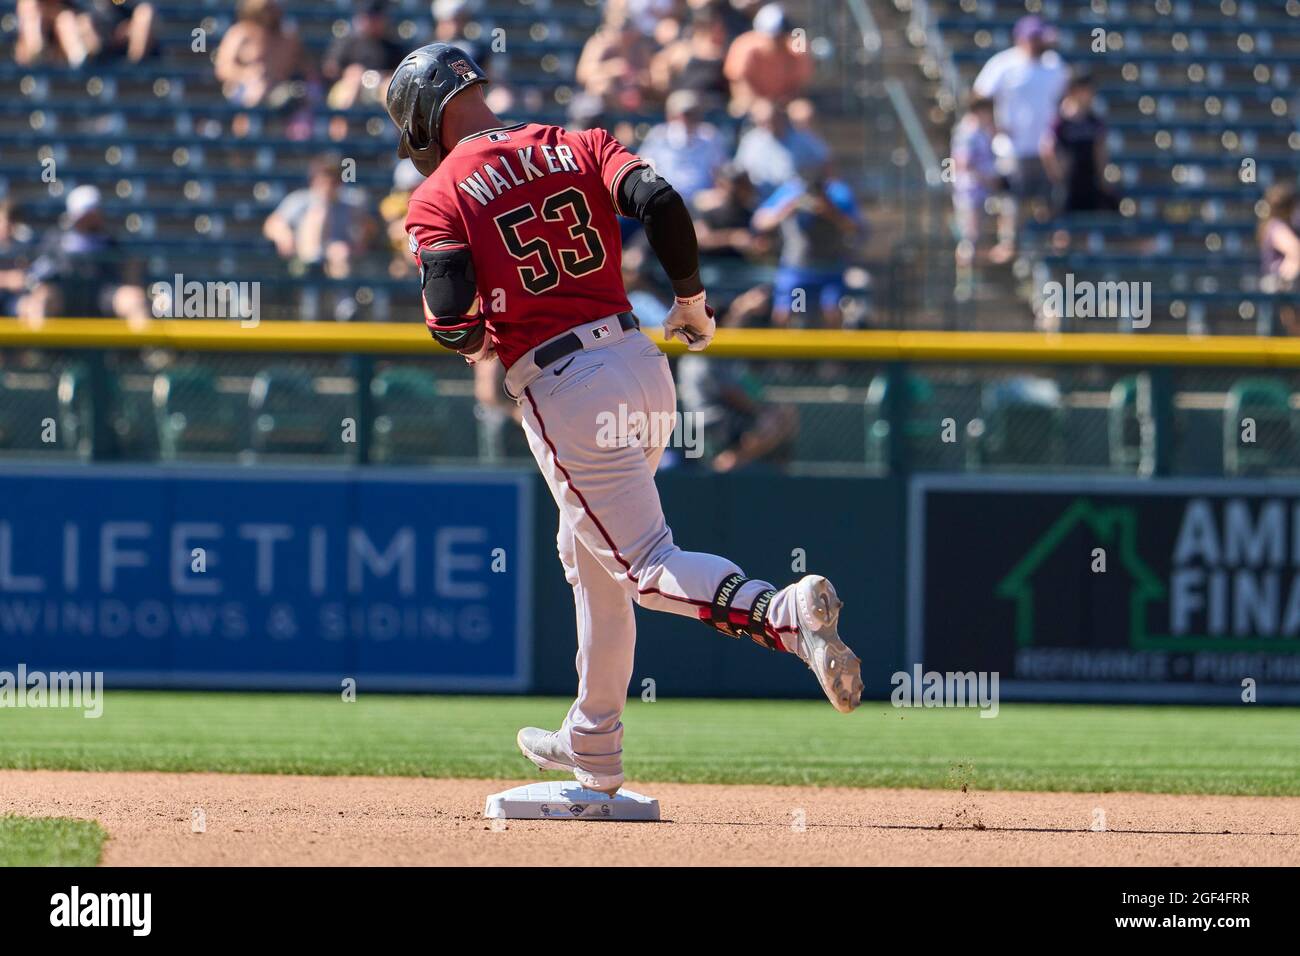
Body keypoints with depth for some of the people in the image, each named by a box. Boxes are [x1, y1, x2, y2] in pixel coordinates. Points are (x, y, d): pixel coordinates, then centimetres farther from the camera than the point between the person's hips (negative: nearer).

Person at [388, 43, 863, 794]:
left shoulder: (440, 196, -3)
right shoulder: (577, 147, 10)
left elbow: (454, 323, -15)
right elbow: (660, 200, -7)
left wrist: (472, 340, 8)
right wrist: (692, 301, 6)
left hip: (560, 391, -7)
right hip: (643, 365, 7)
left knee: (648, 565, -6)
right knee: (590, 557, 23)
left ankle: (786, 615, -34)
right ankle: (594, 750, 31)